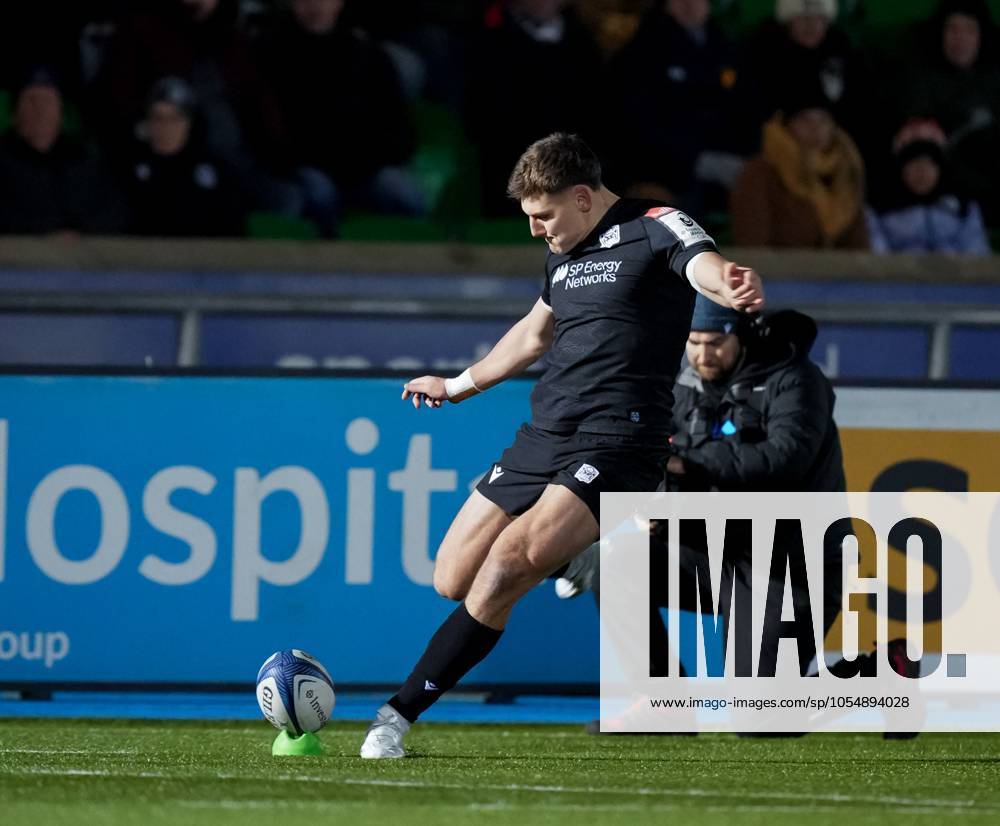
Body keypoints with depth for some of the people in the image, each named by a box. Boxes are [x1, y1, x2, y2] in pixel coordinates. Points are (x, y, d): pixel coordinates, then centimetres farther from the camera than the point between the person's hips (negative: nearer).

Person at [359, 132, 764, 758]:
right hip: (543, 439, 9)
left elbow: (704, 265, -30)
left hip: (614, 443, -9)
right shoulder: (564, 253, 17)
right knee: (454, 580, 7)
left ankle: (401, 714, -19)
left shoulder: (655, 230, -7)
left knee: (507, 564, -25)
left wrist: (732, 287, -55)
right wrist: (460, 385, 48)